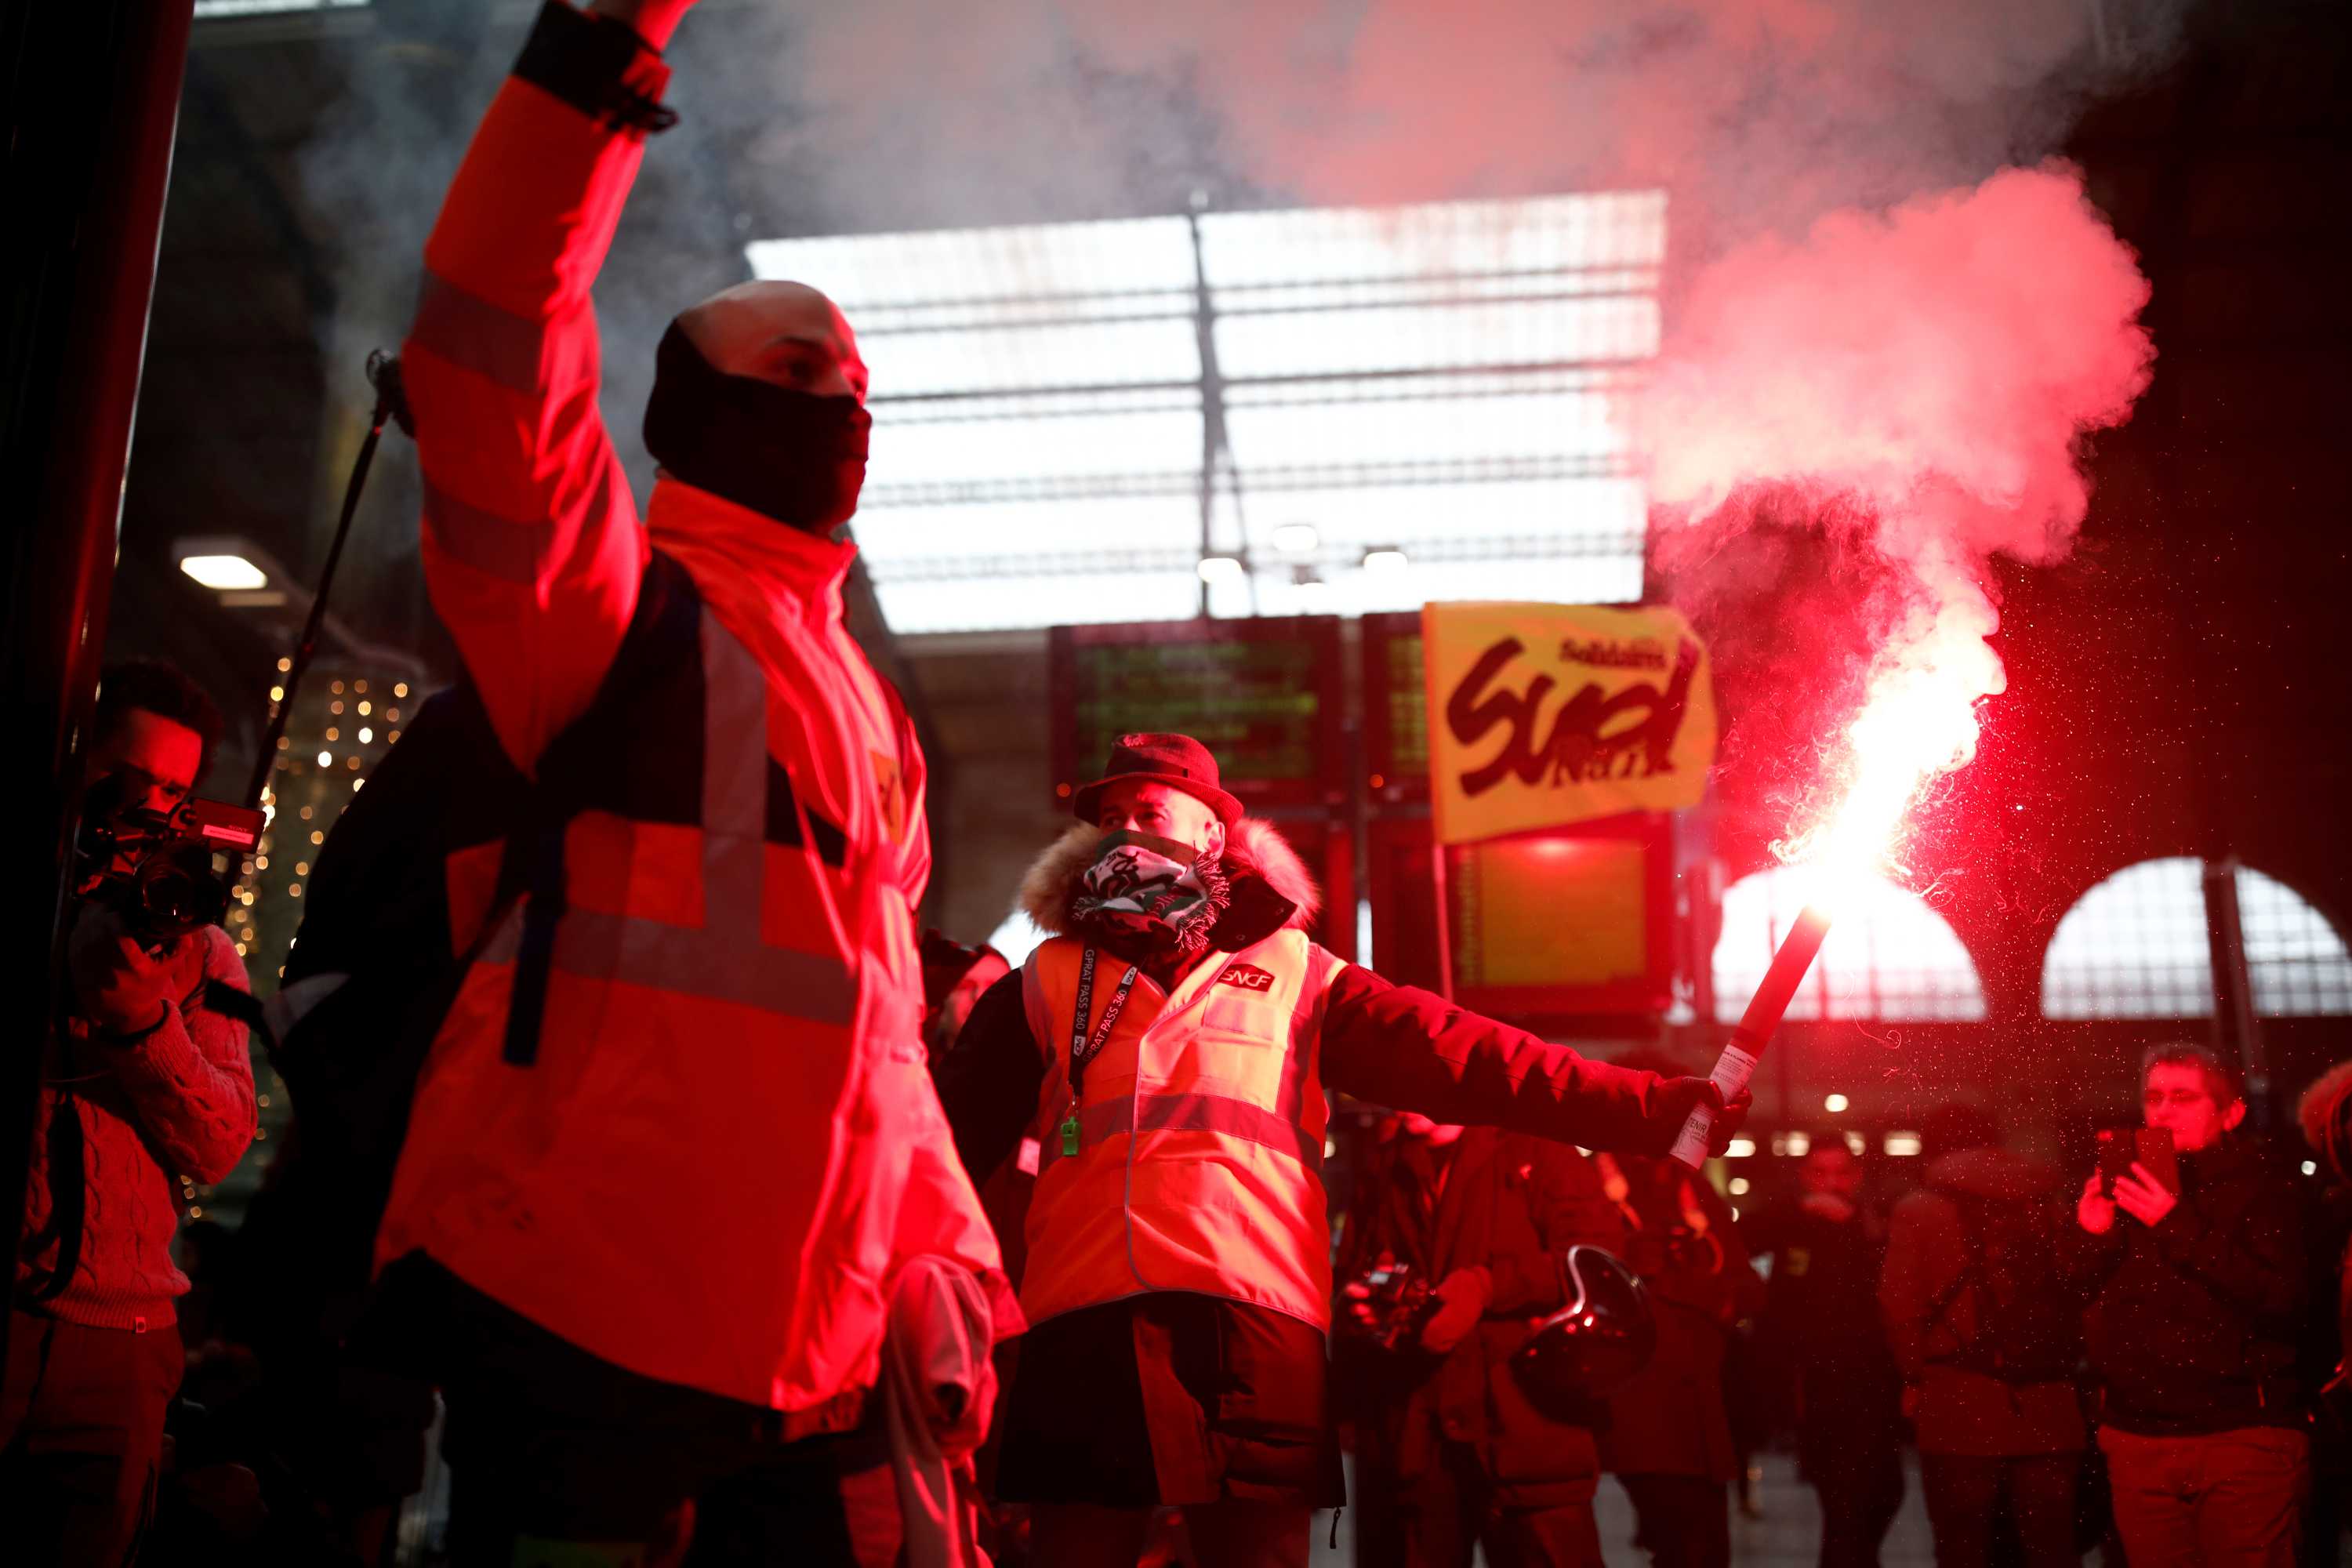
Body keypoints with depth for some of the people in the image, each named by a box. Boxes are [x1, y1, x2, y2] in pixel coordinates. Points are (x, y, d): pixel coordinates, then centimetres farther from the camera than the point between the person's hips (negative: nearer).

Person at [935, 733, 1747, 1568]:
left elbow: (1467, 1058, 9)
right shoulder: (1047, 984, 19)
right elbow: (949, 1131, 13)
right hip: (1082, 1330, 1)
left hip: (1252, 1325, -1)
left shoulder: (1290, 973, 15)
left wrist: (1658, 1107, 2)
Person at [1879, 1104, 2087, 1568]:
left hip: (1960, 1406, -3)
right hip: (2048, 1408, 3)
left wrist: (1916, 1377, 9)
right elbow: (2084, 1291, 6)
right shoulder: (2052, 1202, 10)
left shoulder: (1919, 1209, 0)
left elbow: (1900, 1304, -5)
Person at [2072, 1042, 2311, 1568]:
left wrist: (2180, 1227, -21)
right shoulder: (2122, 1187, 10)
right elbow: (2076, 1309, 11)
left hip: (2244, 1437, -4)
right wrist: (2093, 1238, -8)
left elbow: (2283, 1301, -16)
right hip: (2137, 1441, 4)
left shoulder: (2263, 1191, -1)